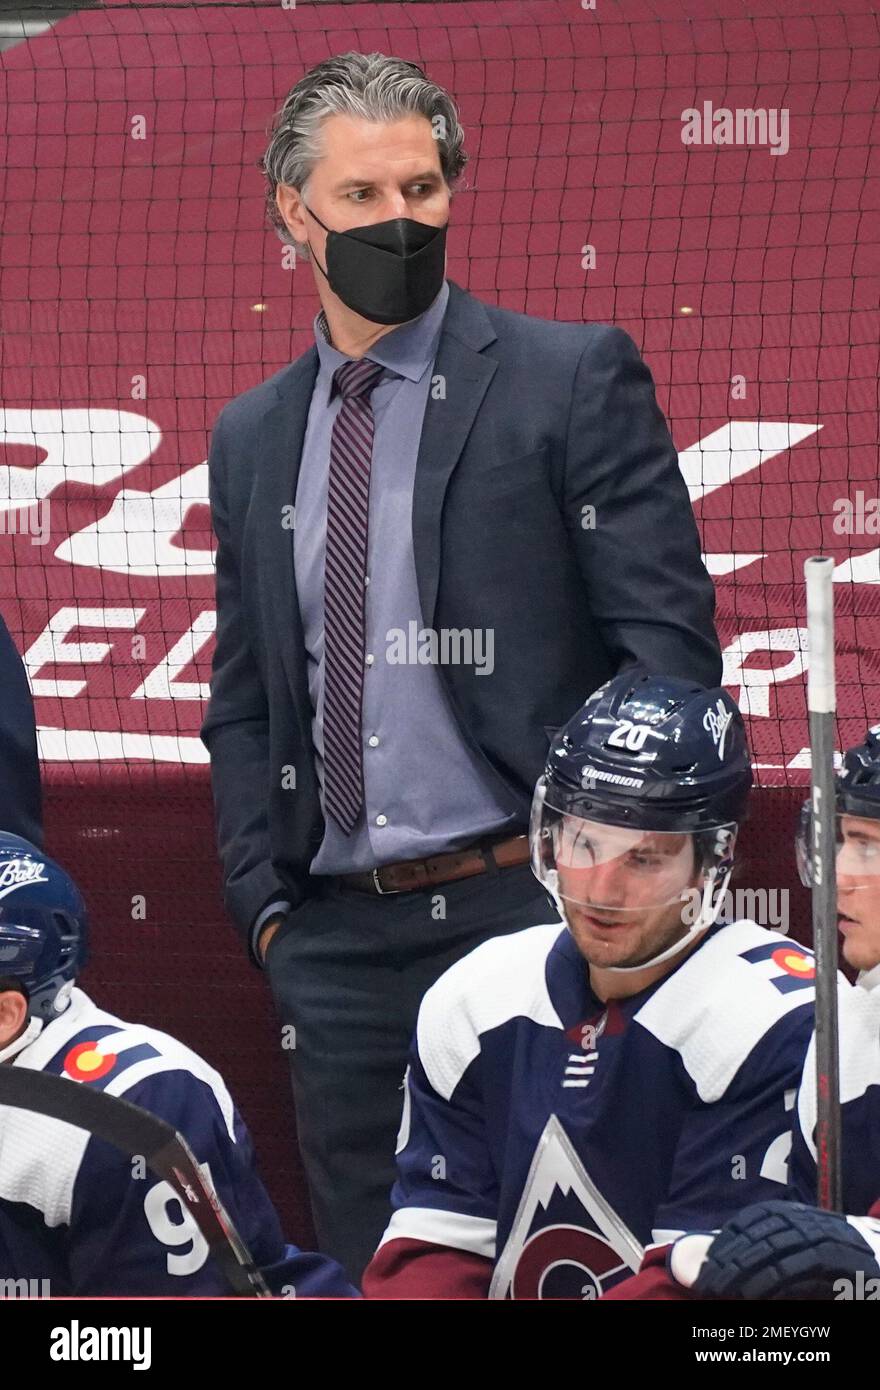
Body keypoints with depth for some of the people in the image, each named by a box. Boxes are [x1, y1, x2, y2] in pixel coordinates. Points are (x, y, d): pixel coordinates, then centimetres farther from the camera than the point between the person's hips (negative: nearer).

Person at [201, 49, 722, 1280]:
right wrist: (262, 897, 7)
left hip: (529, 907, -5)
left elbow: (669, 639, -4)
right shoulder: (254, 437, 15)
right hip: (339, 940, 5)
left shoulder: (572, 380, 0)